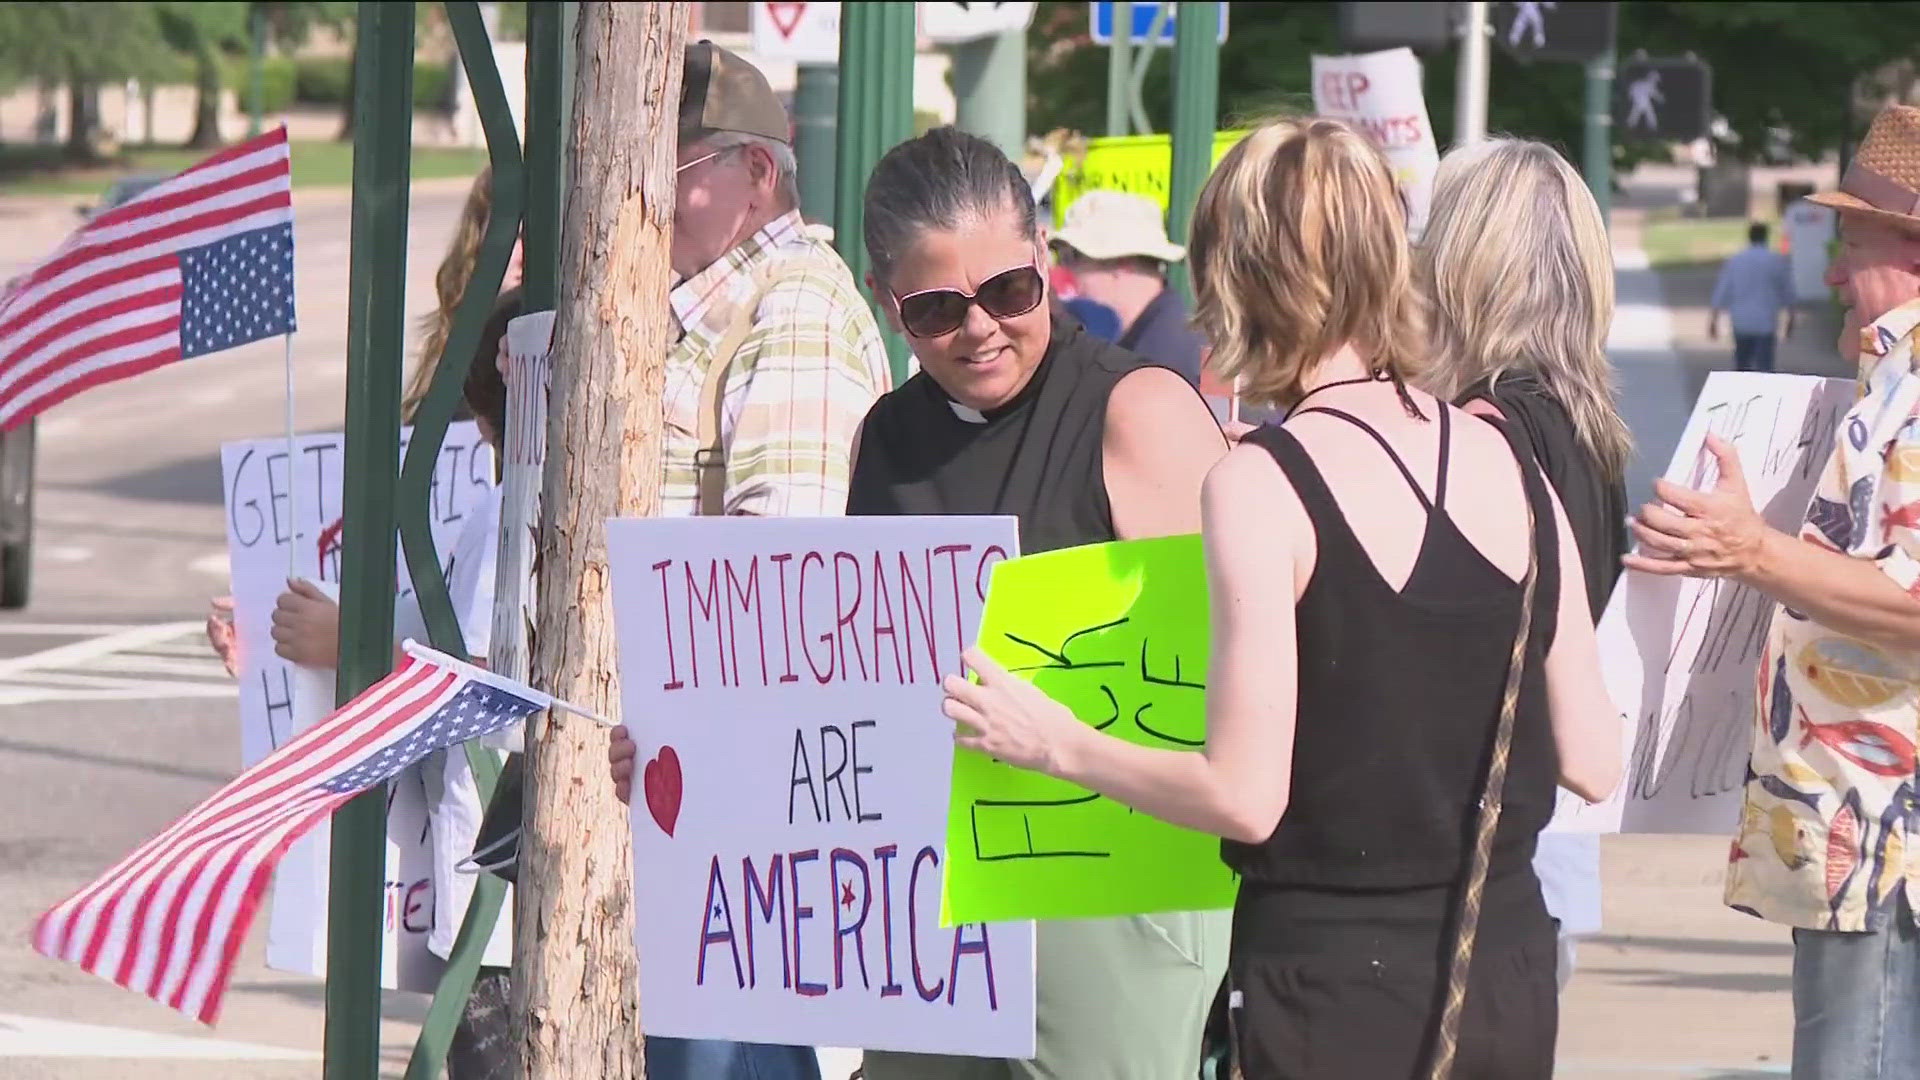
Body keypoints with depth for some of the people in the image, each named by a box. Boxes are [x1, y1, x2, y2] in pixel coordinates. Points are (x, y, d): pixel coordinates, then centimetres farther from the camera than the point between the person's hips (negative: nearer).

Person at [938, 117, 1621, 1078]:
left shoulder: (1262, 485, -11)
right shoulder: (1508, 463, 4)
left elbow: (1246, 797, -14)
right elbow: (1593, 763, 6)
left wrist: (1055, 744, 0)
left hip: (1331, 984, -5)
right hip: (1508, 975, 5)